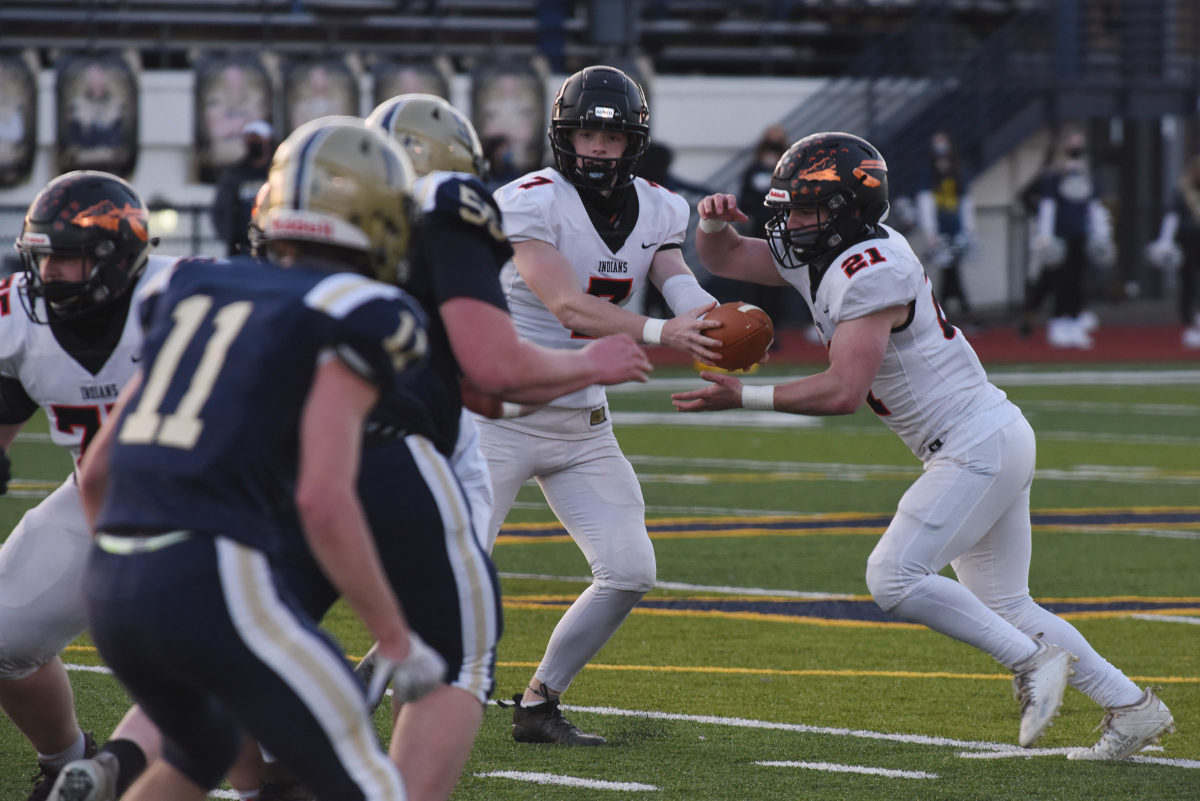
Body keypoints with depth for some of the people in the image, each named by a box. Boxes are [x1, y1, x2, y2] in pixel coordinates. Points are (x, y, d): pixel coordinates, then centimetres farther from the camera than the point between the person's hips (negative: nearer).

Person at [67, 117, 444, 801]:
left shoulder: (195, 293, 19)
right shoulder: (353, 322, -2)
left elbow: (97, 473, 21)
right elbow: (324, 497, -14)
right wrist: (398, 644, -7)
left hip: (112, 588, 7)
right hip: (216, 586, -7)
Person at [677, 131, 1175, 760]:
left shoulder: (871, 272, -21)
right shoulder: (816, 257, 8)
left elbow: (844, 390, -28)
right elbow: (723, 258, 16)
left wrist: (745, 398, -27)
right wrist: (714, 222, -6)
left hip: (978, 445, -10)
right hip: (987, 444, 10)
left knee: (894, 578, -16)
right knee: (1004, 609, 12)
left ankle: (1031, 662, -8)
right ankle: (1131, 707, 16)